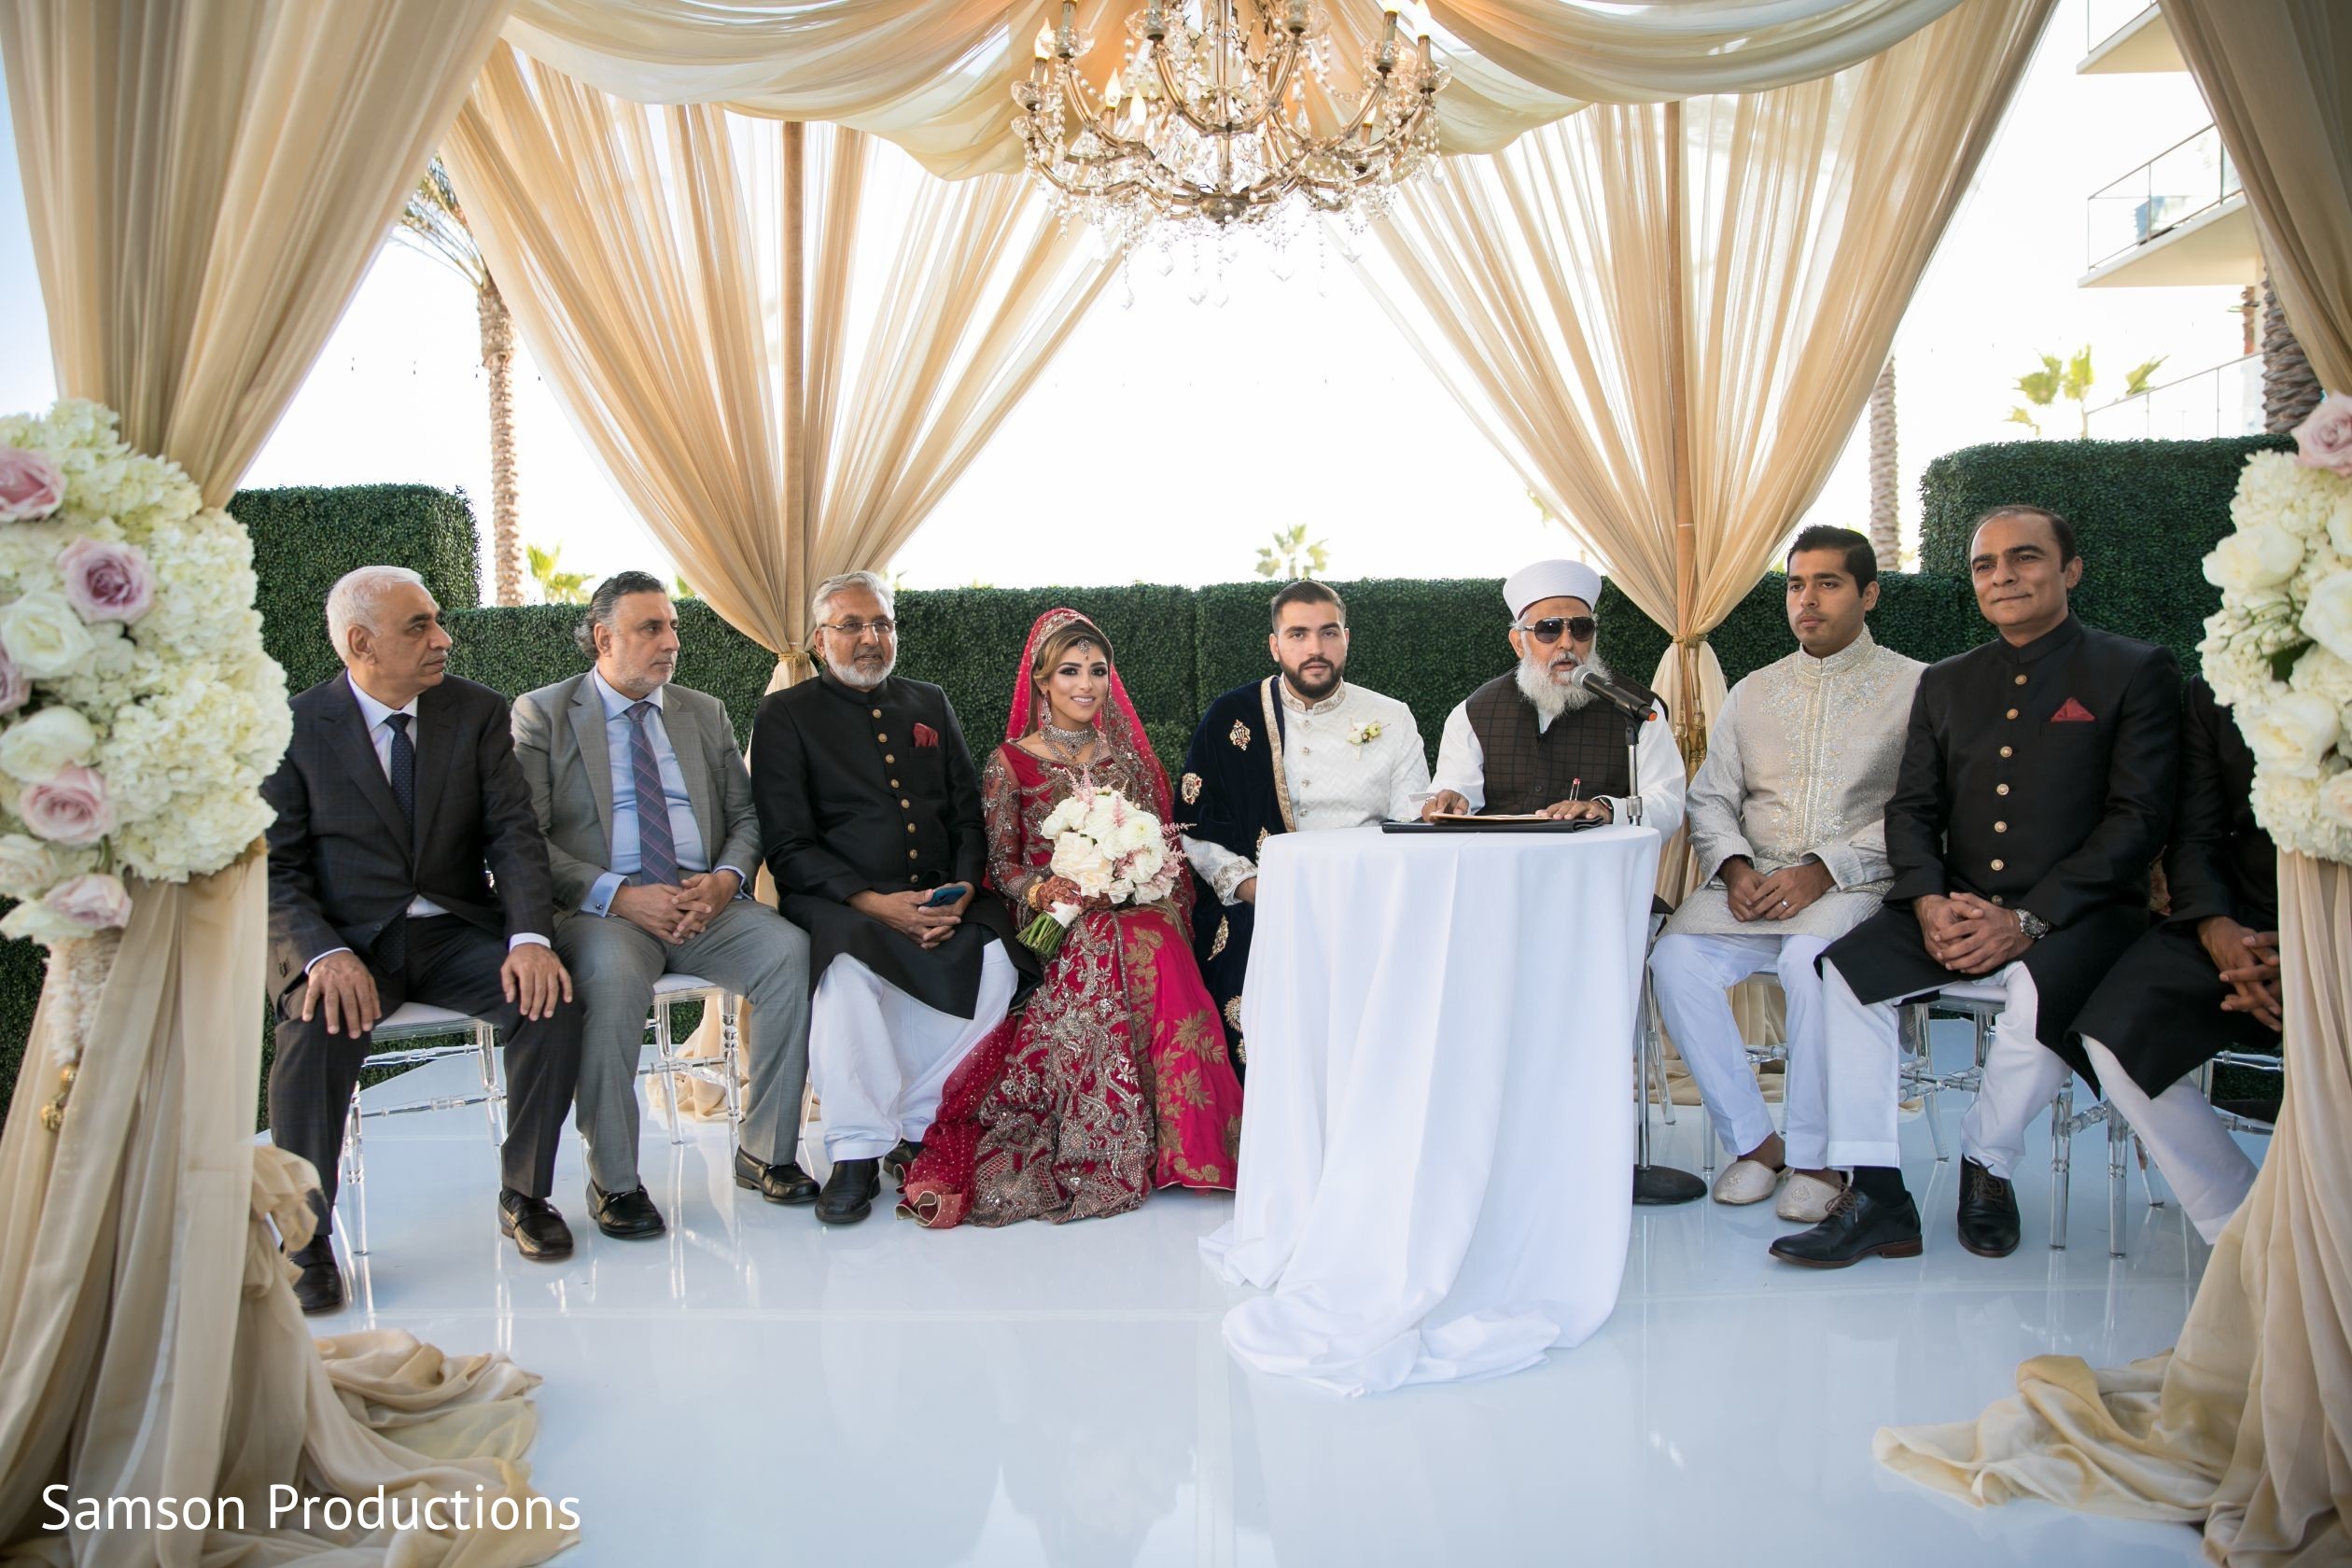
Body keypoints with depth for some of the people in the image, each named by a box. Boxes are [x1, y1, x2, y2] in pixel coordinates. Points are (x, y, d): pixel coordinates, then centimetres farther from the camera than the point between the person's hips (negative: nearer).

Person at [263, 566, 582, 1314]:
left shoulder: (477, 712, 4)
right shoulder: (294, 728, -2)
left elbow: (514, 834, -3)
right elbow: (275, 872, -5)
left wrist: (530, 937, -21)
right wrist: (327, 954, -25)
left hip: (456, 933, 2)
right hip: (346, 938, -2)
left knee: (552, 1000, -24)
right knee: (319, 1027, -32)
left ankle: (525, 1194, -3)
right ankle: (306, 1237, -12)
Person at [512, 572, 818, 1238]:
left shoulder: (705, 713, 19)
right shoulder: (540, 714, 6)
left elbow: (745, 816, 16)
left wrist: (725, 878, -7)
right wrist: (618, 895, -17)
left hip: (704, 901, 4)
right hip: (600, 909, -3)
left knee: (787, 948, -25)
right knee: (612, 974, -37)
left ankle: (765, 1151, -13)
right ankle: (614, 1180, -20)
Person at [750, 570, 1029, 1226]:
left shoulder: (929, 704, 18)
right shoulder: (786, 715, 4)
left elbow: (968, 815, 14)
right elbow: (787, 847, -5)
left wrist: (963, 889, -7)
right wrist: (874, 902, -18)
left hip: (939, 898, 4)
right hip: (836, 902, -4)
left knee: (996, 962, -25)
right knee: (848, 971, -35)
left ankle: (920, 1127, -12)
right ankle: (858, 1153, -20)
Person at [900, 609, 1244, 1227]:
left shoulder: (1126, 753, 17)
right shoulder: (1010, 764, 7)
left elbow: (1160, 845, 14)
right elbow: (1001, 863, 3)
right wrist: (1040, 892, -18)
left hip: (1132, 913, 2)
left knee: (1156, 949, -33)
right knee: (1095, 952, -36)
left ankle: (1179, 1141, -23)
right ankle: (1095, 1155, -26)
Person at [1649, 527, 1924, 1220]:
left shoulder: (1914, 687, 5)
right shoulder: (1752, 693, 19)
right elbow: (1711, 799, 13)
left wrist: (1825, 871, -17)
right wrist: (1734, 867, -8)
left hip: (1857, 885, -4)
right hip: (1753, 881, 4)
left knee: (1810, 960, -35)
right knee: (1676, 958, -24)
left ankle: (1815, 1157, -17)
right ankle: (1752, 1141, -10)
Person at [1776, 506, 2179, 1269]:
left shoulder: (2134, 672, 2)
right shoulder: (1946, 683, 16)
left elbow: (2138, 818, -8)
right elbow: (1912, 808, 11)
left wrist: (2026, 919, -18)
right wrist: (1929, 903, -11)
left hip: (2078, 913, -4)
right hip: (1957, 909, 4)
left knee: (2039, 994, -35)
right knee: (1844, 970, -20)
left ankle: (1986, 1165, -6)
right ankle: (1876, 1197, -16)